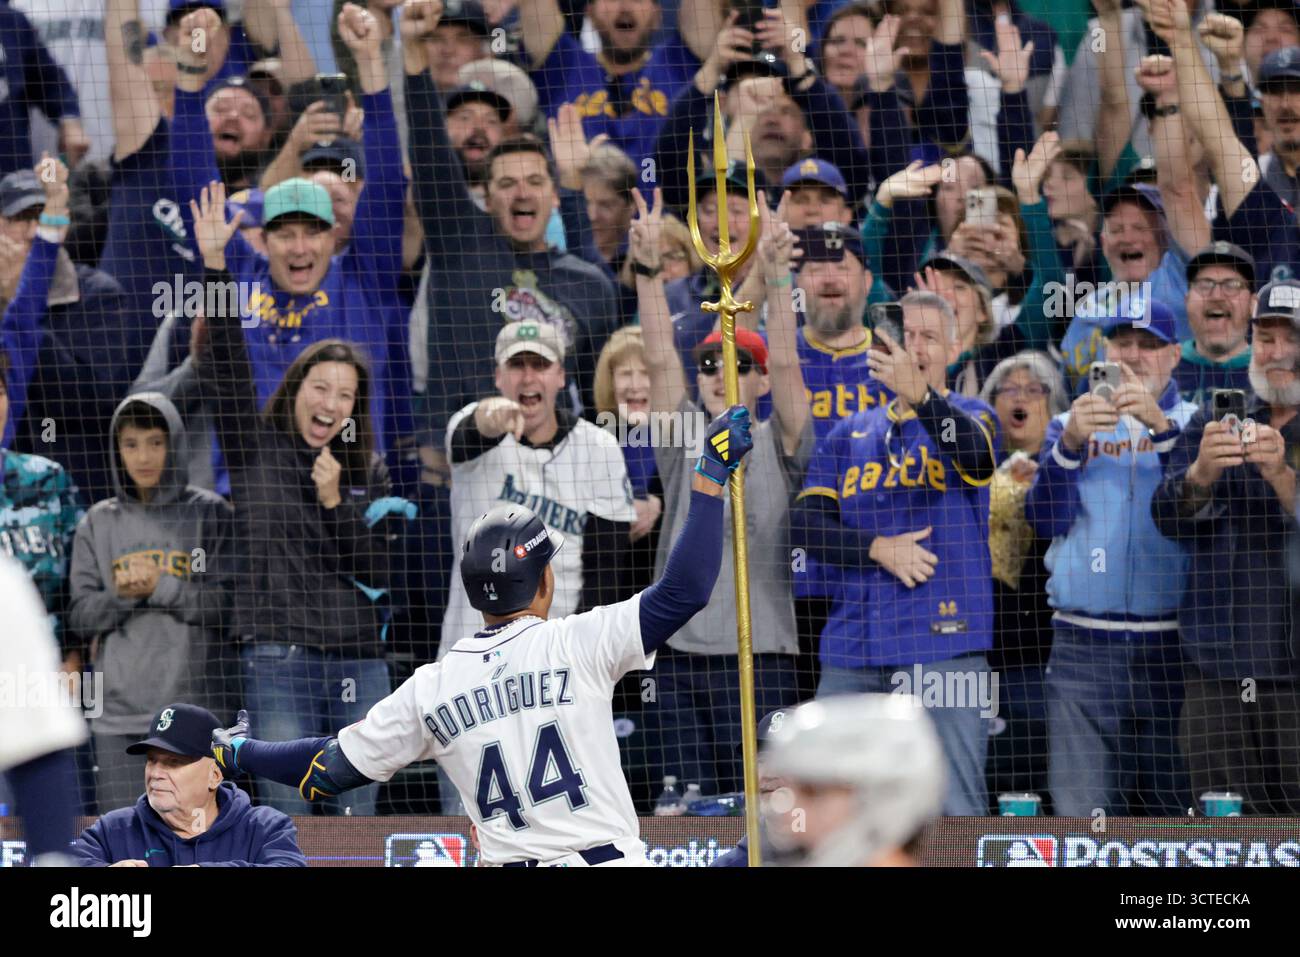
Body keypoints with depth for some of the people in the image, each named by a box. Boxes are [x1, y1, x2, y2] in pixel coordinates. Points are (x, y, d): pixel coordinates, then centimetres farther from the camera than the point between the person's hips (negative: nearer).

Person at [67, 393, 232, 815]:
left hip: (195, 707, -2)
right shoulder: (99, 523, 11)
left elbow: (231, 602, -4)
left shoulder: (210, 514, 4)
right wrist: (121, 597, -13)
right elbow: (80, 616, 6)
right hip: (119, 712, 2)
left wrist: (162, 587, -14)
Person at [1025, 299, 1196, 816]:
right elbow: (1045, 518, 2)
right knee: (1083, 812, -5)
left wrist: (1160, 425, -24)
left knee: (1173, 802, -3)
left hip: (1170, 650, -1)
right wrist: (1070, 442, -15)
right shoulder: (1070, 426, 16)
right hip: (1083, 650, 1)